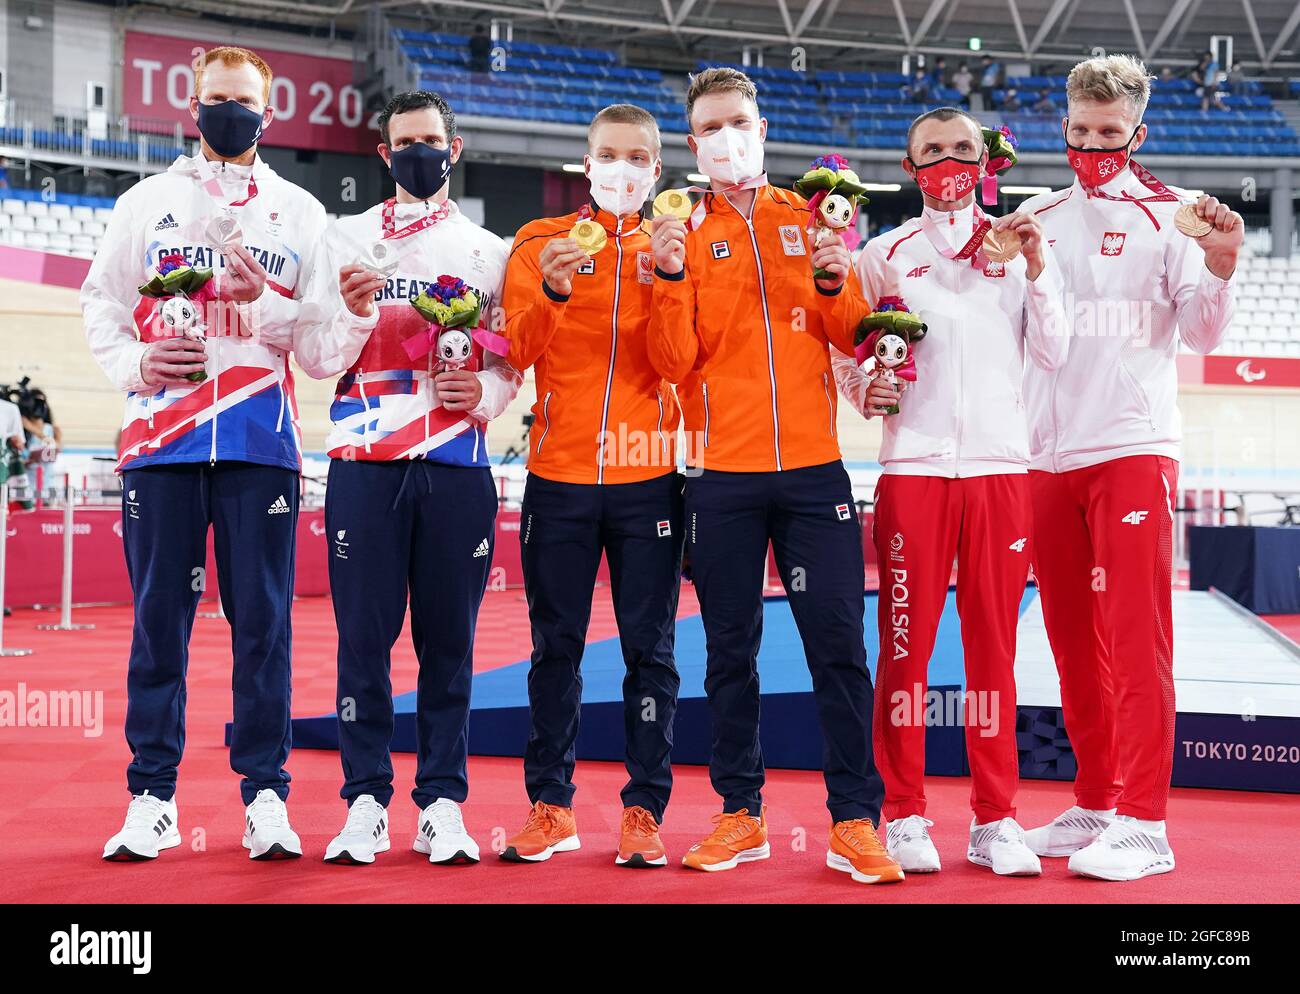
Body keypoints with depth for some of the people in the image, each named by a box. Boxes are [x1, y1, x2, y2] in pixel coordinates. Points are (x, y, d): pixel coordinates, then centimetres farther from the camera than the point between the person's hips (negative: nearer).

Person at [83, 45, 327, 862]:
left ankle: (266, 791, 7)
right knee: (160, 618, 1)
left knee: (263, 620, 0)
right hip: (161, 440, 1)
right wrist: (132, 362, -5)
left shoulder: (301, 212, 13)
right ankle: (153, 796, 8)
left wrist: (265, 301, -11)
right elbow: (102, 300, 12)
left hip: (262, 443, 0)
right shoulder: (148, 201, 15)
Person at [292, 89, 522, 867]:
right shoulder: (348, 240, 10)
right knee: (364, 636, 0)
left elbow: (511, 360, 10)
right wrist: (354, 312, -14)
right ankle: (366, 802, 8)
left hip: (459, 467, 1)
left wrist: (486, 392, -11)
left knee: (449, 640, 2)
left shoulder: (488, 250, 13)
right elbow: (316, 359, 4)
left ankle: (442, 804, 8)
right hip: (365, 463, 0)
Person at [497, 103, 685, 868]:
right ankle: (551, 806, 15)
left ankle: (646, 810, 9)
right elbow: (517, 352, -5)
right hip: (559, 477, 0)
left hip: (647, 480, 0)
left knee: (650, 650, 1)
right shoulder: (541, 242, 7)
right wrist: (553, 292, -22)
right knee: (555, 647, 5)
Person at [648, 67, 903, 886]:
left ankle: (855, 820, 5)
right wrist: (672, 279, -16)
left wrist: (835, 283, -11)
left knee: (839, 644, -1)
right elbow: (676, 363, -3)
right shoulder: (681, 234, 6)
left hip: (812, 467, 0)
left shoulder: (811, 217, 9)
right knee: (731, 650, 6)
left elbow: (850, 337, 7)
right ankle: (741, 813, 17)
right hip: (722, 475, 0)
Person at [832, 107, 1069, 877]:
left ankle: (997, 819, 10)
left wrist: (1037, 271, -6)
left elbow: (1056, 355, 3)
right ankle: (905, 814, 8)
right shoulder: (887, 255, 9)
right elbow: (846, 352, 12)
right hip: (914, 465, -1)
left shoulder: (1023, 246, 12)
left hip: (1003, 467, 1)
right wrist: (863, 390, -8)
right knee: (907, 642, -2)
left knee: (995, 646, 3)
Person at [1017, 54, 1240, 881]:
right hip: (1048, 456, 5)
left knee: (1135, 641, -7)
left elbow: (1201, 333, -5)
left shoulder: (1167, 214, 1)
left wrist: (1218, 268, -23)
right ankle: (1096, 804, 20)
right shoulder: (1036, 219, 14)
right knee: (1073, 642, 10)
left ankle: (1142, 823, -4)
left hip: (1133, 448, -5)